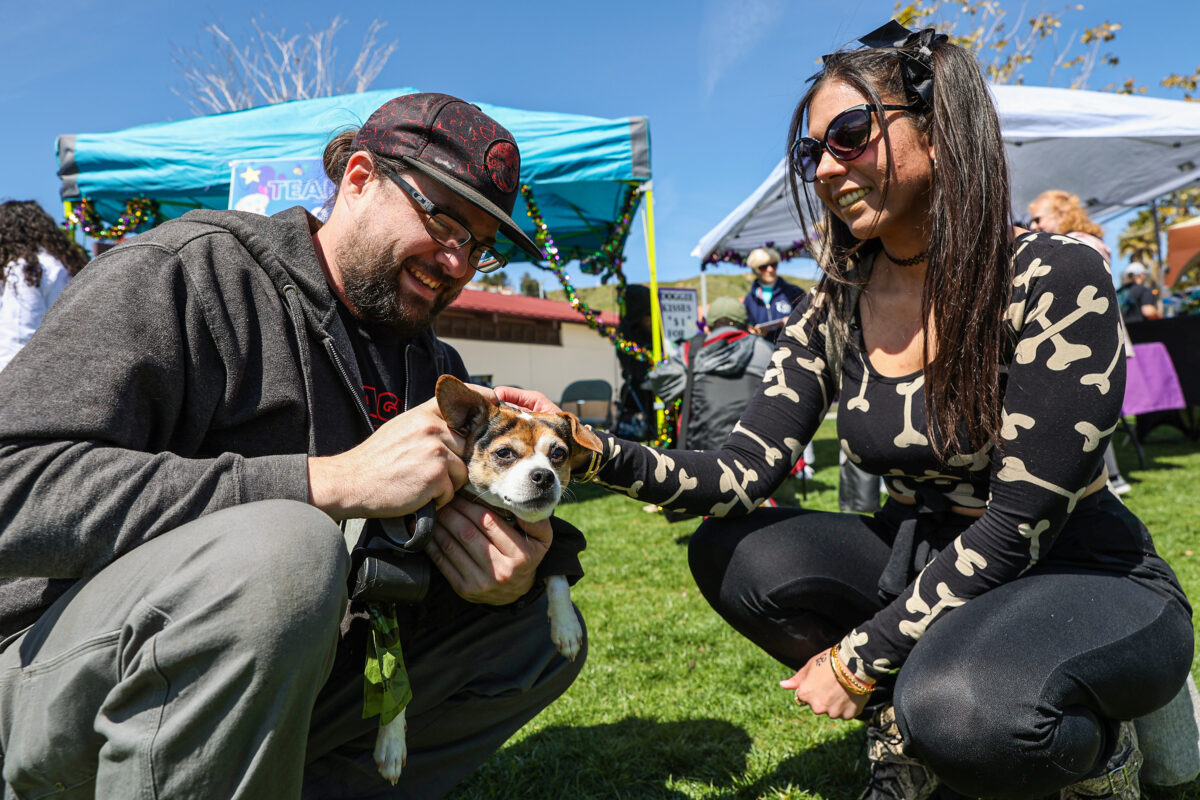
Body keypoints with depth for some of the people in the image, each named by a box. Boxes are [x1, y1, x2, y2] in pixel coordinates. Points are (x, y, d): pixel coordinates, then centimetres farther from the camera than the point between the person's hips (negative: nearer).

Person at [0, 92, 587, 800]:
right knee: (279, 547, -36)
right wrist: (330, 482, -31)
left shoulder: (434, 367, 10)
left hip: (265, 682, 6)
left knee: (541, 632, -2)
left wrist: (511, 574, -16)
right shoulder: (184, 270, -11)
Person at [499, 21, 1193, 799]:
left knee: (964, 706, -36)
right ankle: (902, 734, 4)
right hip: (930, 571, 5)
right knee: (734, 555, -15)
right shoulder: (834, 312, -5)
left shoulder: (1056, 277, -20)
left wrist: (860, 658, -19)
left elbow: (1019, 522, -22)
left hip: (1092, 582, -4)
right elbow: (741, 476, -12)